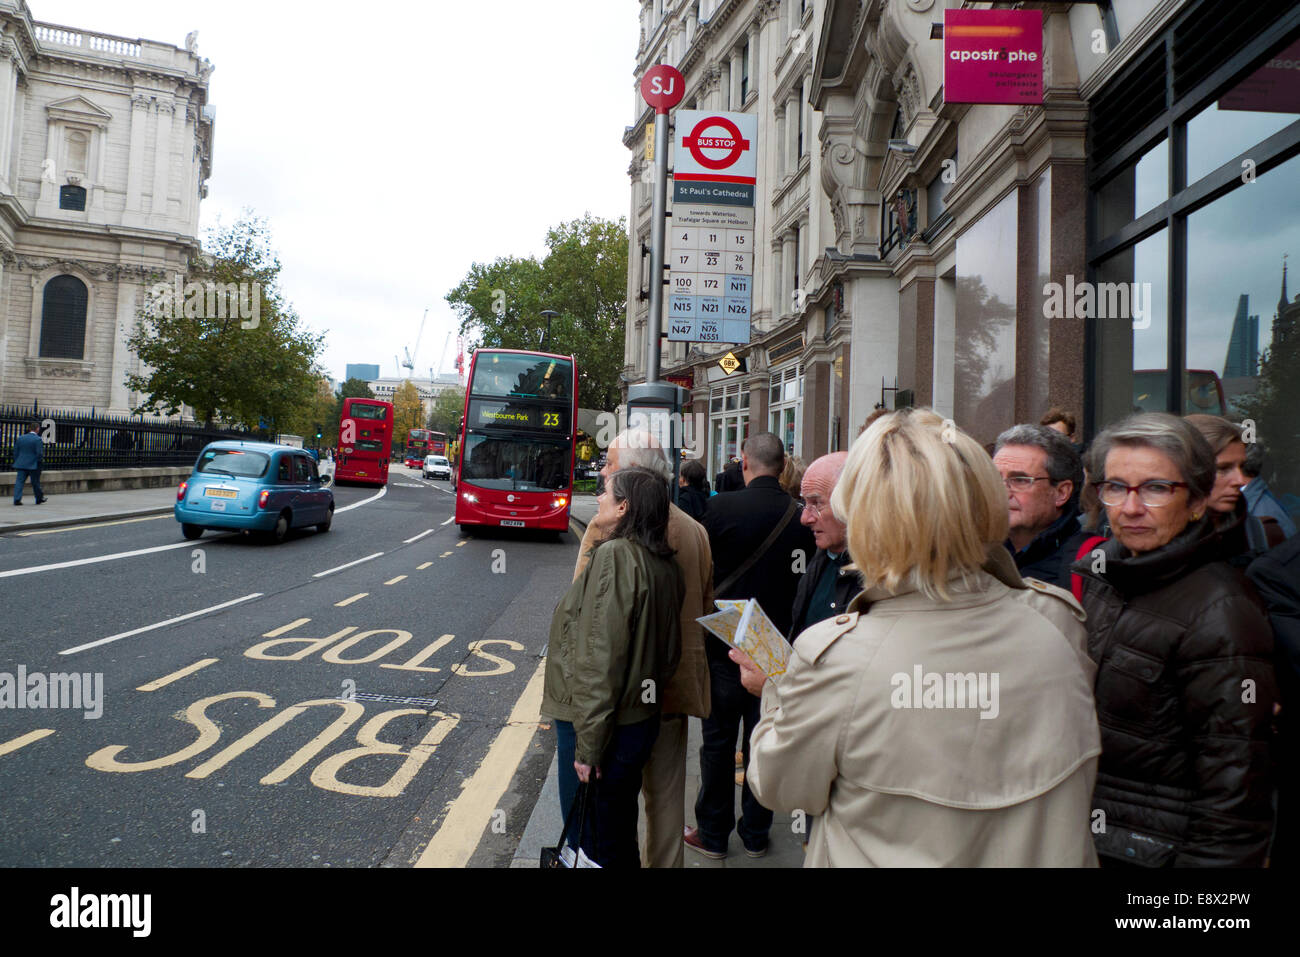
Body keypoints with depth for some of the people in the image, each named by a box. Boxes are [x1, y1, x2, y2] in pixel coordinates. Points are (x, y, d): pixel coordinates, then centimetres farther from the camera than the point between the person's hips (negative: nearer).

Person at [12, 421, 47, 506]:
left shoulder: (20, 438, 7)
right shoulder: (38, 439, -11)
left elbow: (15, 452, 10)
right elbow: (40, 453, -16)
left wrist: (16, 463, 18)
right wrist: (41, 461, 3)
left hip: (21, 464, 4)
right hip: (34, 464, -4)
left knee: (19, 481, 3)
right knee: (35, 482, 7)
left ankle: (17, 499, -7)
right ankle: (39, 499, 20)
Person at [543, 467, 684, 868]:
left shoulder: (614, 556, -20)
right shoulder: (664, 564, 5)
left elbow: (600, 659, -22)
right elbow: (669, 649, 12)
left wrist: (587, 745, -18)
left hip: (601, 723, -8)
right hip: (642, 716, 8)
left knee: (593, 846, 7)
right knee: (620, 838, 23)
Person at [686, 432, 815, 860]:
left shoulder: (722, 507, -14)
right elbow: (806, 582, 3)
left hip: (725, 644, -3)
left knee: (718, 740, 10)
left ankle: (712, 834, 22)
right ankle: (756, 834, 27)